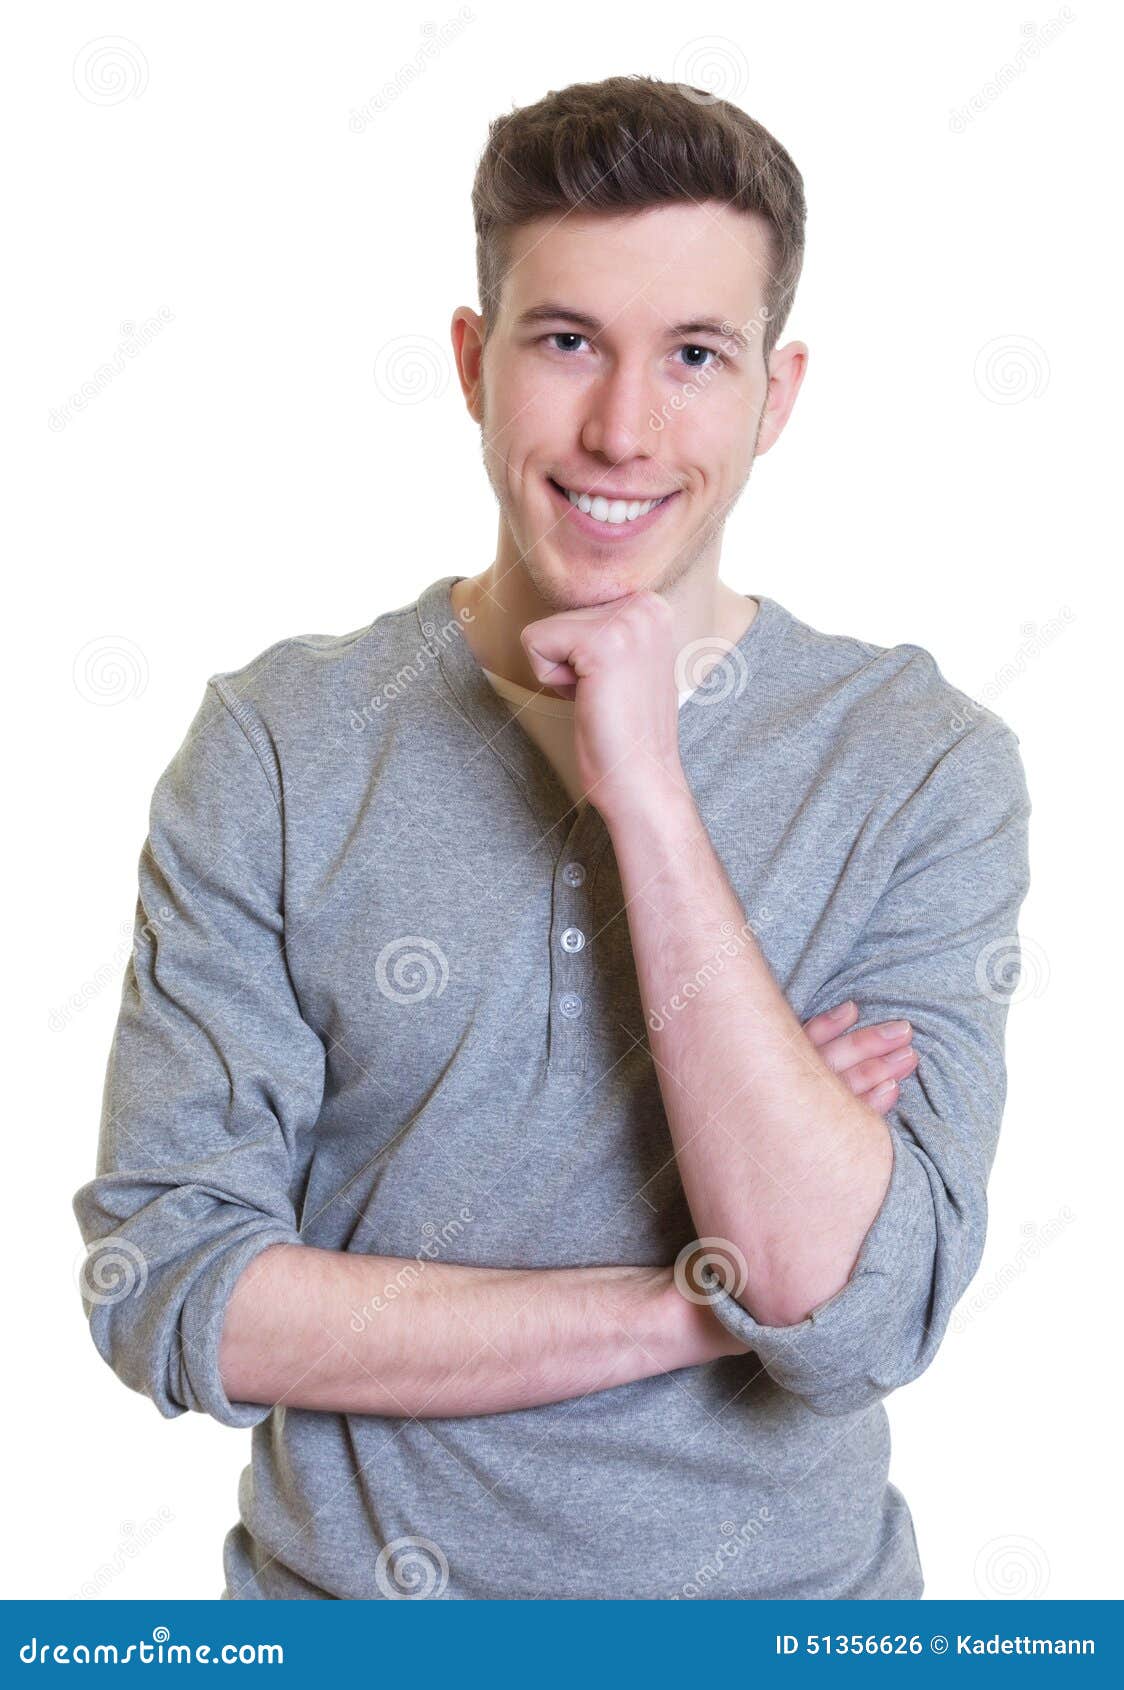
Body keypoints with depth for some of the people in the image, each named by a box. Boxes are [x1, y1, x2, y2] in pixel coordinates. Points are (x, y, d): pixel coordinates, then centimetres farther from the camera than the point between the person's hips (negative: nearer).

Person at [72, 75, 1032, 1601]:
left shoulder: (928, 764, -13)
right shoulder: (273, 747, -12)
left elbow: (853, 1313, -22)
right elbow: (162, 1287, -16)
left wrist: (644, 789, -26)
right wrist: (700, 1299, -20)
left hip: (778, 1601, 0)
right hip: (349, 1593, 0)